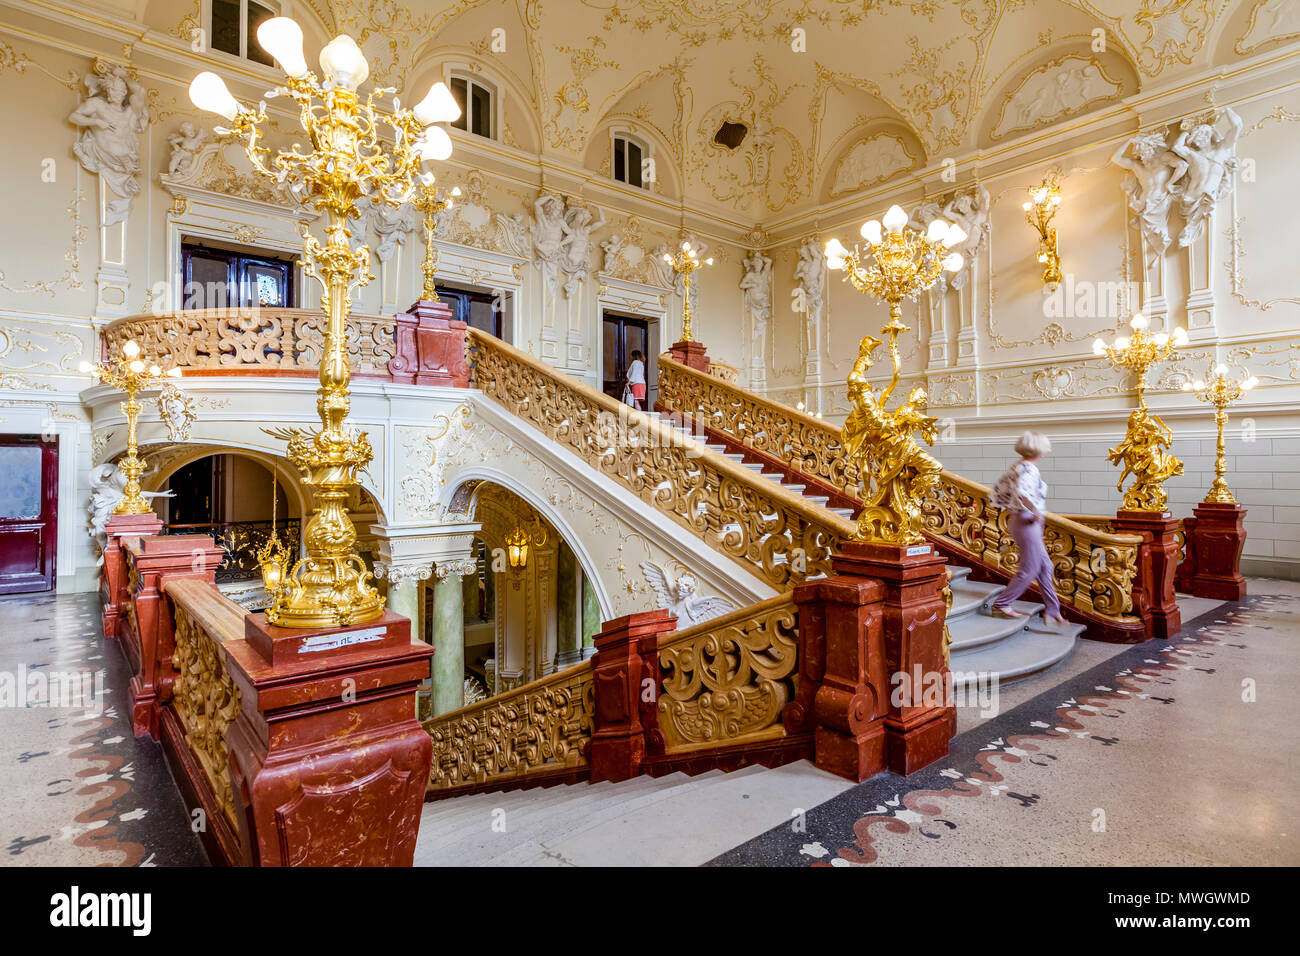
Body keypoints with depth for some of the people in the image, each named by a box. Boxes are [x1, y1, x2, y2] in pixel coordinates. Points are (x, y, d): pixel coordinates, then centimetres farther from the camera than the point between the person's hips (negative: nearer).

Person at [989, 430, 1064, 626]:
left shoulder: (1016, 467, 10)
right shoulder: (1029, 469, -17)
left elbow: (997, 492, 15)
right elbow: (1021, 492, -37)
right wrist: (1035, 511, -24)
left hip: (1017, 520, 10)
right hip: (1027, 523, -10)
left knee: (1045, 566, 15)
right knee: (1029, 570, 0)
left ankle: (1052, 612, 22)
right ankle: (1001, 605, 8)